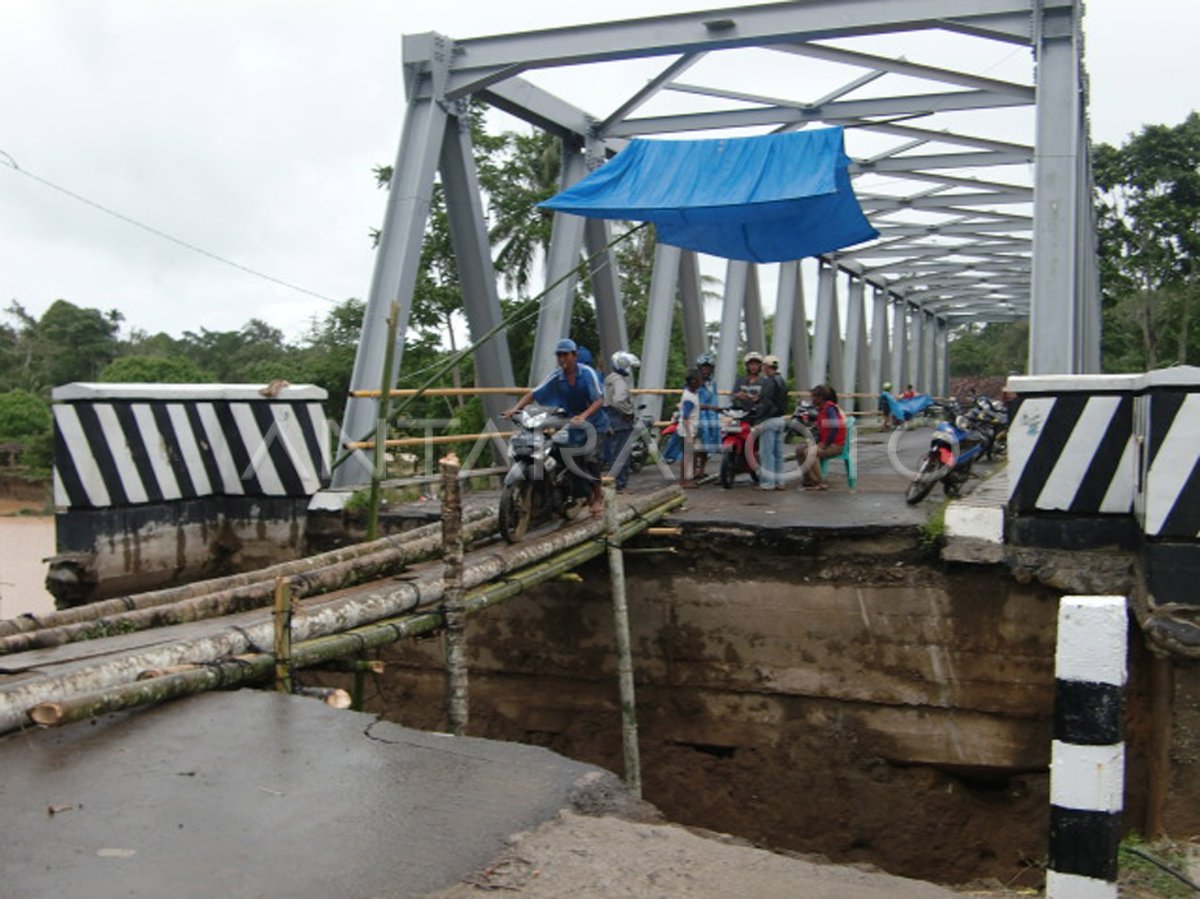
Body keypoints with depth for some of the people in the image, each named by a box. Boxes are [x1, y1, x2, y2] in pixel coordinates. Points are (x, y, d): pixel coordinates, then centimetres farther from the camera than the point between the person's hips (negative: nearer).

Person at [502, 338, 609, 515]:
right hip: (572, 423, 4)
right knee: (570, 460, 0)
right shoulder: (556, 378, -5)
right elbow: (533, 394, -7)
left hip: (594, 422, -4)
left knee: (590, 459, -15)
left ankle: (597, 499, -4)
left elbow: (599, 400, -21)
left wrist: (583, 415, -37)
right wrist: (515, 409, -22)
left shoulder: (587, 373, -15)